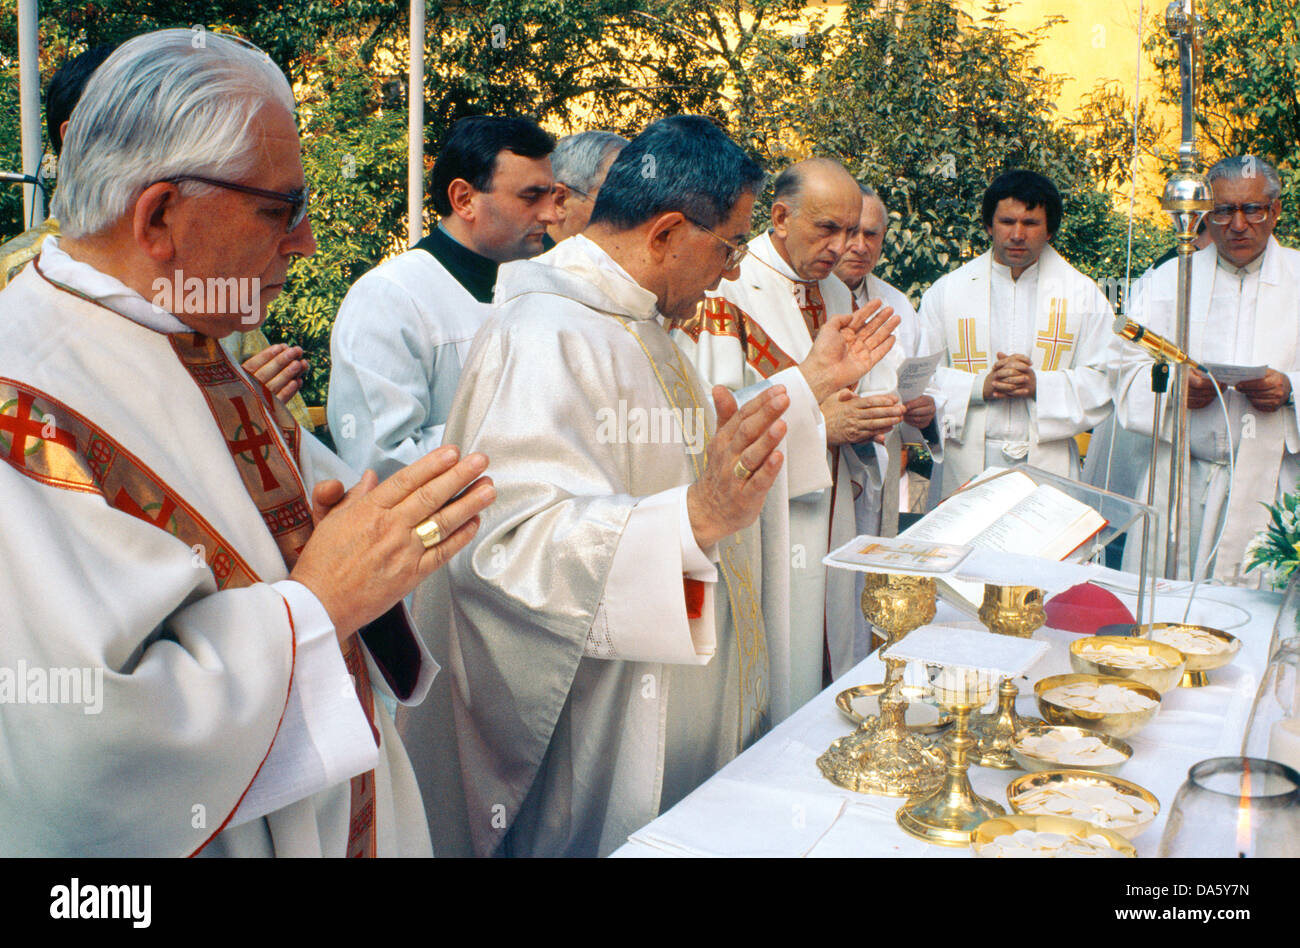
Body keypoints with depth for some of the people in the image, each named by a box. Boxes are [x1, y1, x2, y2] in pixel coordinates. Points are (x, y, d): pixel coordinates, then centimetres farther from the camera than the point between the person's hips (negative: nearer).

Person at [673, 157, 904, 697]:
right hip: (759, 527, -7)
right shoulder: (726, 292, -12)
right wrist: (816, 425, -22)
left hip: (835, 527, 8)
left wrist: (868, 422, -5)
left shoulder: (838, 296, 13)